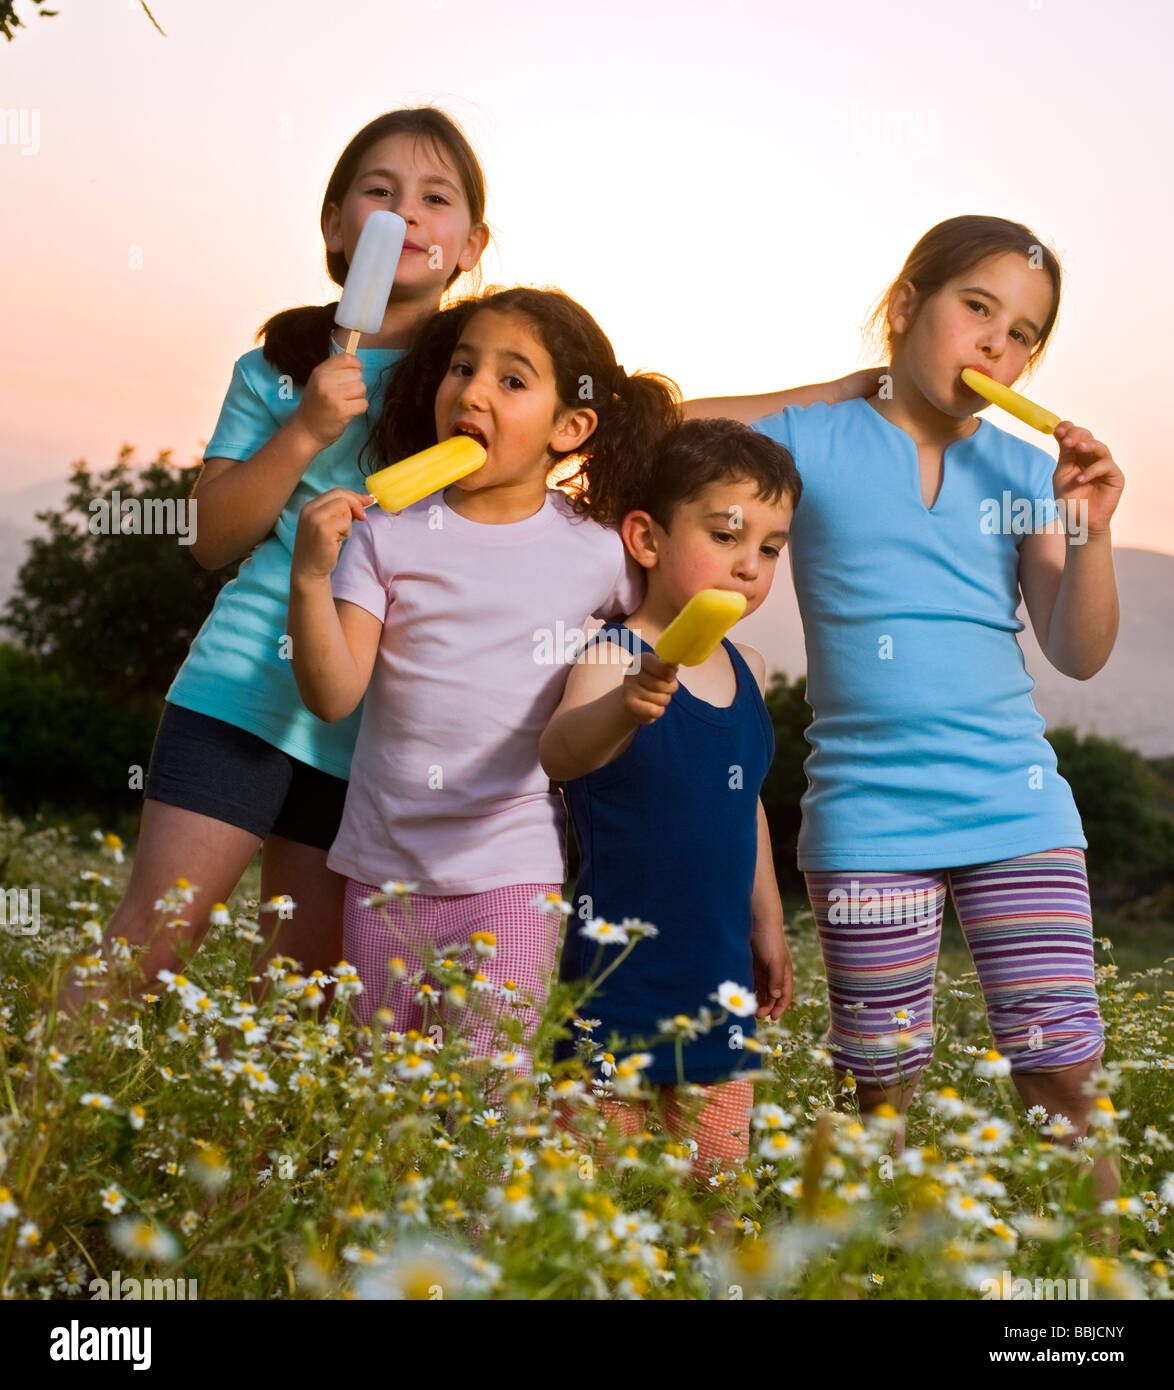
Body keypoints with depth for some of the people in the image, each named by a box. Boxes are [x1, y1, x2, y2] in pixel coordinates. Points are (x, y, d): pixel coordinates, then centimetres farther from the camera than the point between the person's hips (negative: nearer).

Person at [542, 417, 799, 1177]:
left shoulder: (748, 670, 7)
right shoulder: (616, 658, -14)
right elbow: (559, 753, -34)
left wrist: (767, 923, 24)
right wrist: (625, 709, -54)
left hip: (718, 982, 7)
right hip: (619, 977, -6)